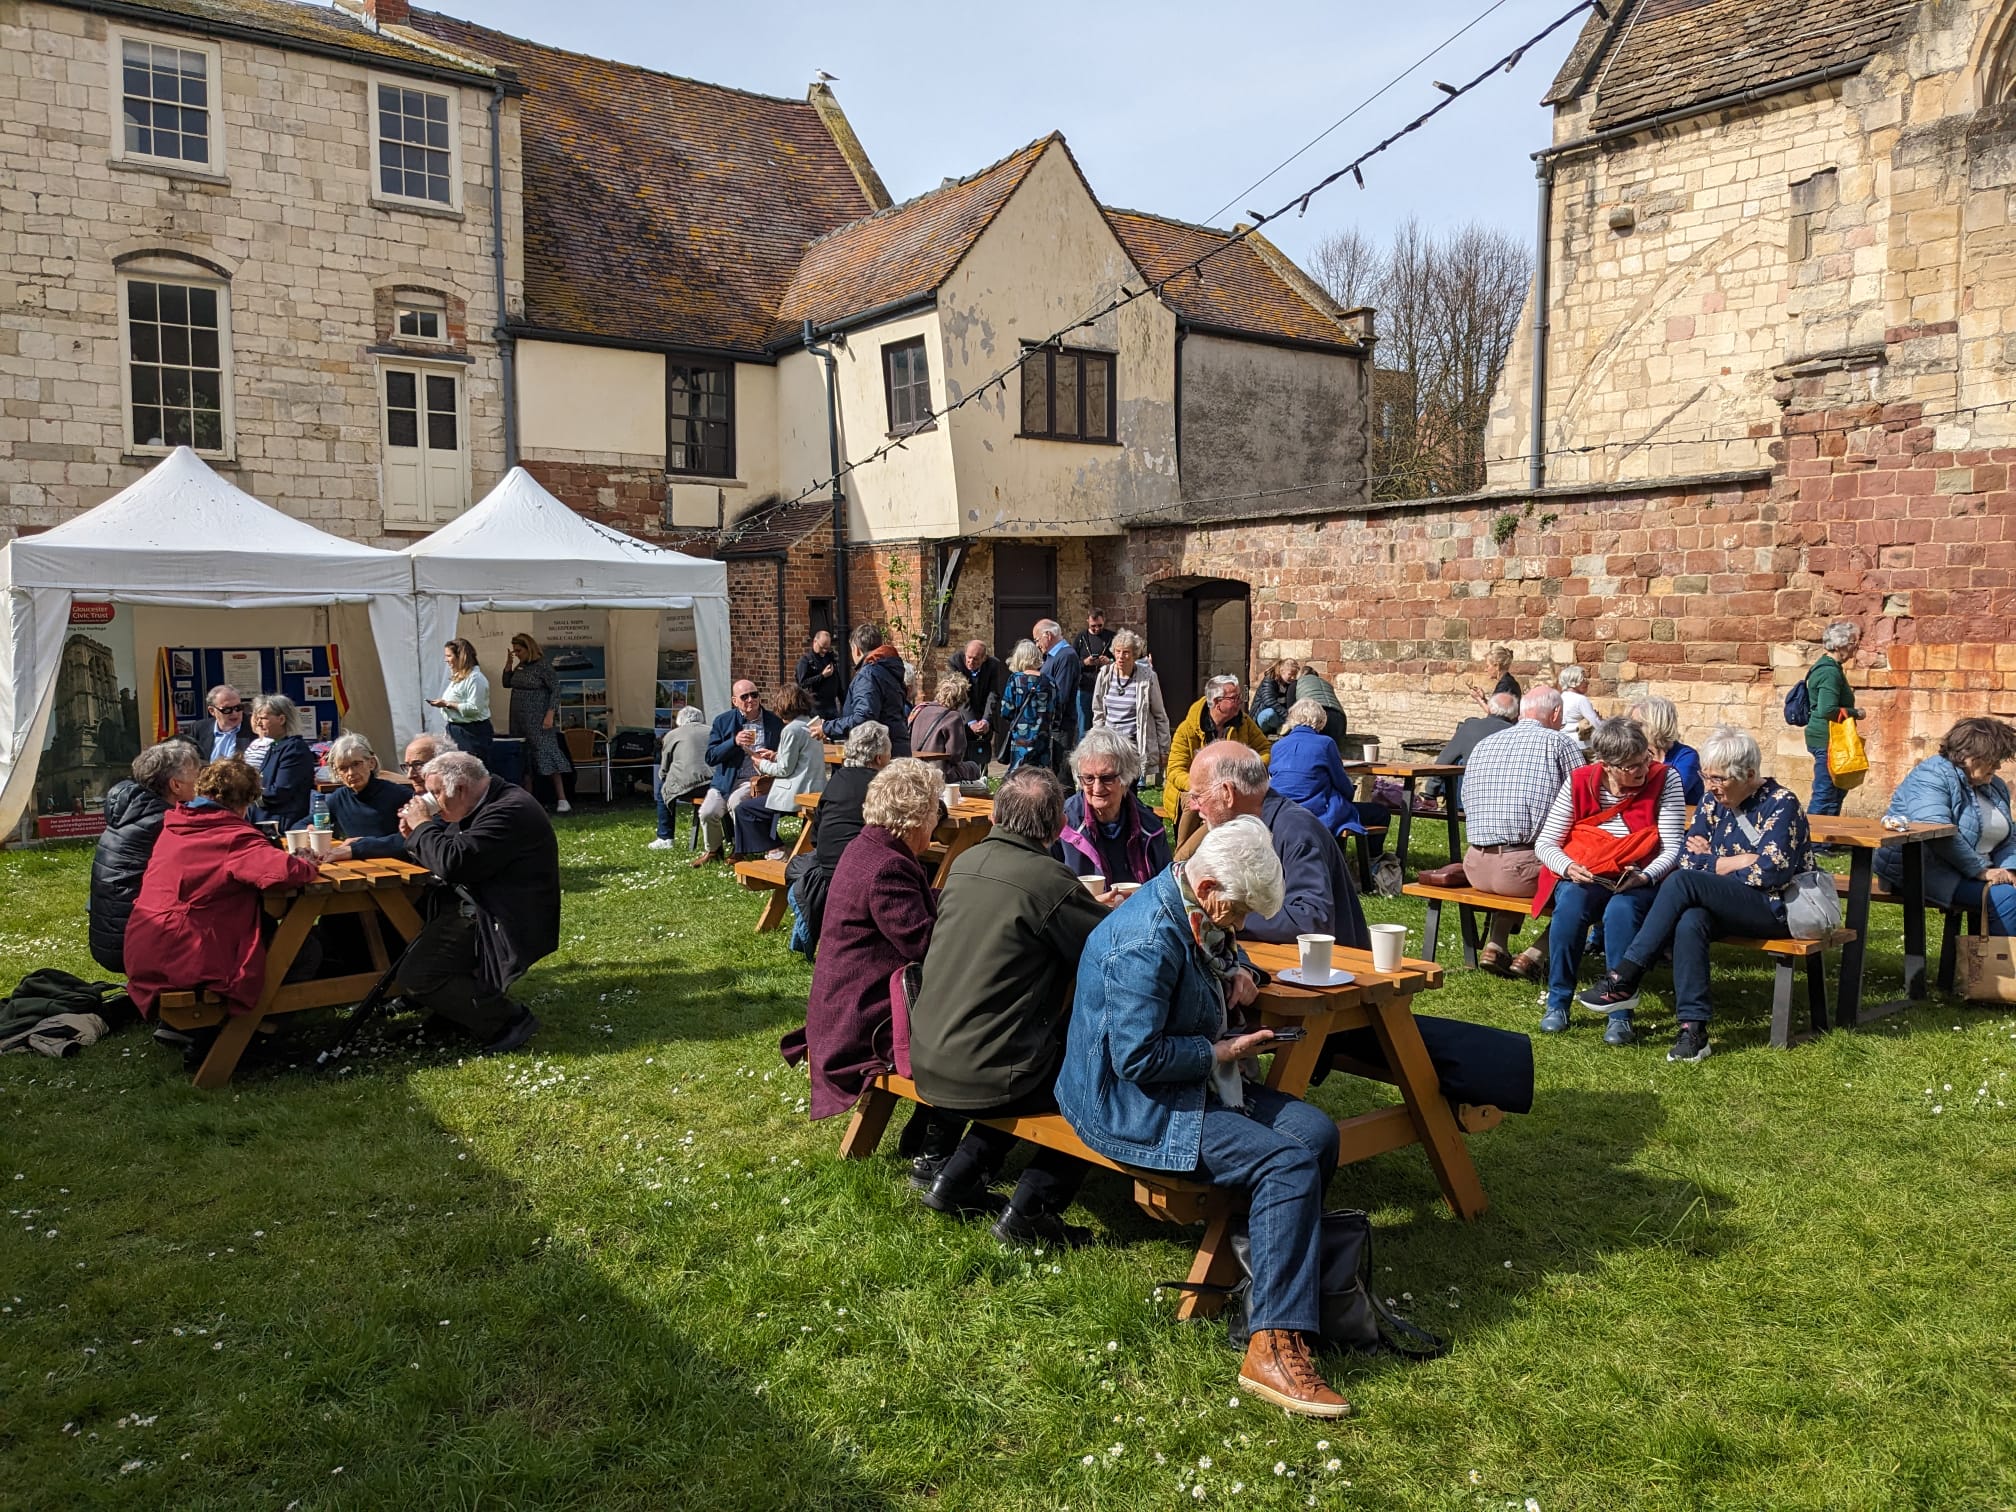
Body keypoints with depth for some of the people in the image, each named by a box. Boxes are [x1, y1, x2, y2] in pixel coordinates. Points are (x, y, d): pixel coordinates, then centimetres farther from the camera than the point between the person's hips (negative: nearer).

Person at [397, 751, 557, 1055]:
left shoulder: (510, 811, -23)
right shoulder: (484, 804, 9)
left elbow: (453, 864, -29)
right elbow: (448, 851, 17)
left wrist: (423, 825, -13)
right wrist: (416, 834, -1)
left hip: (506, 924, -11)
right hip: (476, 907, 11)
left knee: (416, 978, -16)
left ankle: (508, 1019, -5)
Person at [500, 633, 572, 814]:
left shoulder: (543, 665, -10)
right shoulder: (520, 666, 12)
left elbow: (556, 690, -13)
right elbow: (507, 683, 20)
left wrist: (550, 715, -20)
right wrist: (508, 664, 7)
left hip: (538, 720, -8)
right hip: (519, 721, 8)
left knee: (547, 753, -12)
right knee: (523, 758, 8)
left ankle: (562, 799, -13)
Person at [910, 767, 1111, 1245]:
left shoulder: (965, 862, 5)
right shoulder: (1049, 879, -17)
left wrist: (1087, 906, 19)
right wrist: (1101, 910, 8)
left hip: (926, 1063, 7)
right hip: (982, 1076, -7)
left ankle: (957, 1177, 26)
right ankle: (1030, 1209, 7)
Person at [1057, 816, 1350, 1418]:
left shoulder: (1194, 911, 5)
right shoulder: (1147, 940, -26)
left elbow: (1222, 950, 30)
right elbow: (1139, 1057, -27)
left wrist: (1238, 971, 6)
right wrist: (1223, 1053, -16)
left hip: (1193, 1083, 10)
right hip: (1129, 1106, -10)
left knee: (1316, 1132, -1)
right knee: (1288, 1164, -22)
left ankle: (1281, 1270, 10)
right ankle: (1273, 1348, -20)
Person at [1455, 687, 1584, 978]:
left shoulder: (1481, 745, 15)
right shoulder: (1560, 743, 0)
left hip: (1476, 869, 6)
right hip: (1523, 868, -6)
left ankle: (1496, 945, 18)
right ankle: (1536, 953, 6)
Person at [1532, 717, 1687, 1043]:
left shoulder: (1664, 779, -6)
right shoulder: (1579, 782, -3)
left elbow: (1672, 848, -7)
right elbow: (1545, 843, -1)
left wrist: (1645, 876, -26)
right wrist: (1569, 868, -22)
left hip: (1639, 881, -1)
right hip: (1583, 876, 1)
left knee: (1621, 910, -35)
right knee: (1571, 904, -32)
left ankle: (1621, 1014, -25)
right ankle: (1557, 1003, -17)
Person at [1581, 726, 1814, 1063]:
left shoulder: (1781, 803, -8)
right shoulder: (1712, 803, 10)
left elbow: (1771, 872, -17)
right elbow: (1687, 860, 3)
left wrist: (1715, 862, -5)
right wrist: (1741, 861, -9)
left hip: (1776, 909, -5)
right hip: (1727, 906, 5)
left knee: (1683, 882, -29)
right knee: (1690, 922, -33)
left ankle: (1623, 980, -28)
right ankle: (1692, 1028, -36)